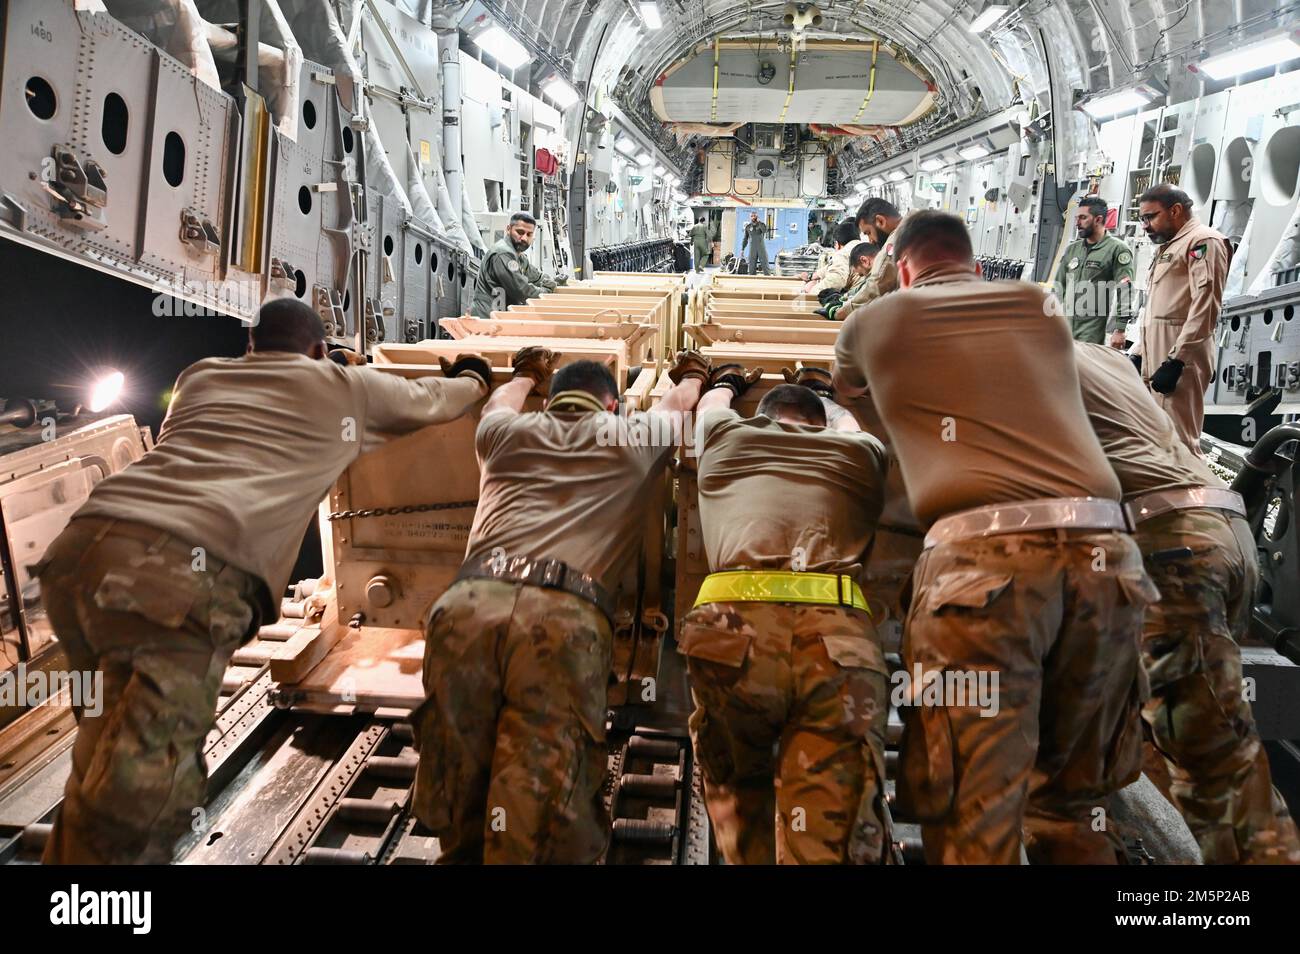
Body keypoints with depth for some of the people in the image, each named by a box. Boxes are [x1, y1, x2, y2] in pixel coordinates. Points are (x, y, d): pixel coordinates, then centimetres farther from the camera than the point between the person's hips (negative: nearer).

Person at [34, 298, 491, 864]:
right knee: (146, 782, -6)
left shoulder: (200, 376, 31)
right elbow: (434, 400, 37)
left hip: (82, 543, 7)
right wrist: (474, 378, 60)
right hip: (181, 570, -7)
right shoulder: (344, 386, 19)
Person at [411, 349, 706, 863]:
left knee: (458, 823, 12)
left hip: (467, 606, 3)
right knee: (542, 834, -2)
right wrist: (691, 375, 69)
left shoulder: (507, 431, 27)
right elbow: (680, 404, 46)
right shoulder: (631, 437, 23)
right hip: (565, 620, -3)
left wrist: (526, 375, 76)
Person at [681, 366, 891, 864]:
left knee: (741, 804, 20)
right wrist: (823, 390, 73)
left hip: (735, 628, 0)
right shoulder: (861, 452, 27)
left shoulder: (727, 436, 26)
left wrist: (726, 381, 74)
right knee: (833, 844, -2)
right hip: (839, 636, 0)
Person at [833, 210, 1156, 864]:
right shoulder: (1040, 308, 23)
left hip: (984, 557, -4)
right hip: (1103, 552, 5)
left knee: (977, 824, -1)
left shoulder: (875, 322, 15)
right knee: (1072, 810, 17)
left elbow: (844, 391, 37)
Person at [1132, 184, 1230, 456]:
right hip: (1155, 357, 9)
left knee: (1177, 442, -12)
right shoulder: (1168, 247, 25)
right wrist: (1139, 354, 18)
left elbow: (1205, 306, -16)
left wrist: (1175, 361, -22)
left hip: (1178, 357, -9)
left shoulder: (1203, 241, -5)